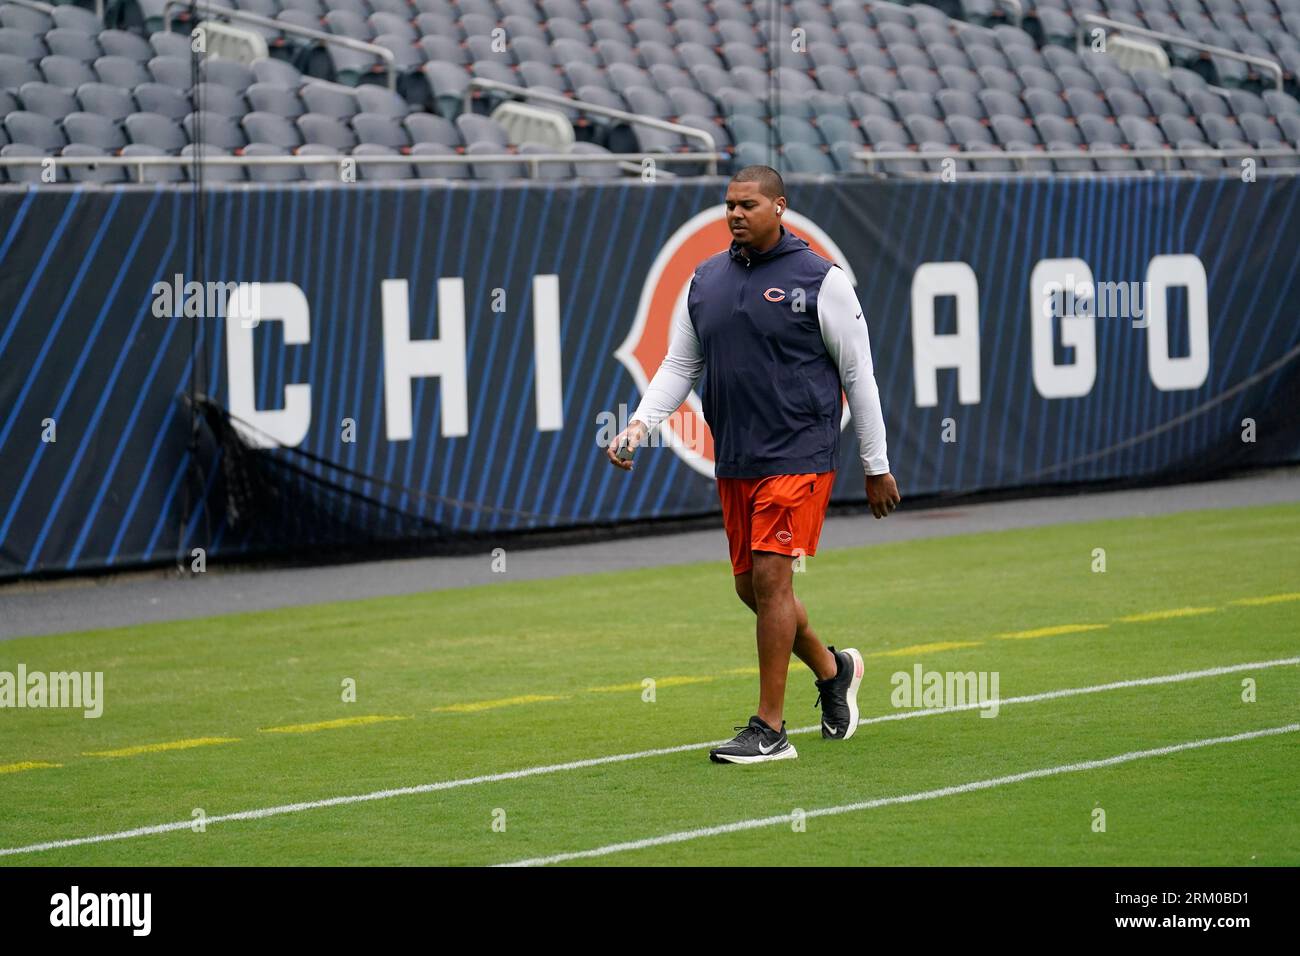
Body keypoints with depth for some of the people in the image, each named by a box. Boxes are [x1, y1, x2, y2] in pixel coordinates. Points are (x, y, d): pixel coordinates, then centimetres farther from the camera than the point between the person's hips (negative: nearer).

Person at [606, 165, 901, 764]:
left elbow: (858, 373, -2)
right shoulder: (706, 281, 10)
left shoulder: (819, 280, -6)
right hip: (733, 462, 6)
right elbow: (679, 366, 15)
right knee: (751, 586, 11)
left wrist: (876, 467, -1)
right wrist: (640, 425, -2)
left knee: (769, 575, -13)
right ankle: (833, 670, 37)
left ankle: (769, 730, -7)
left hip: (797, 458, -6)